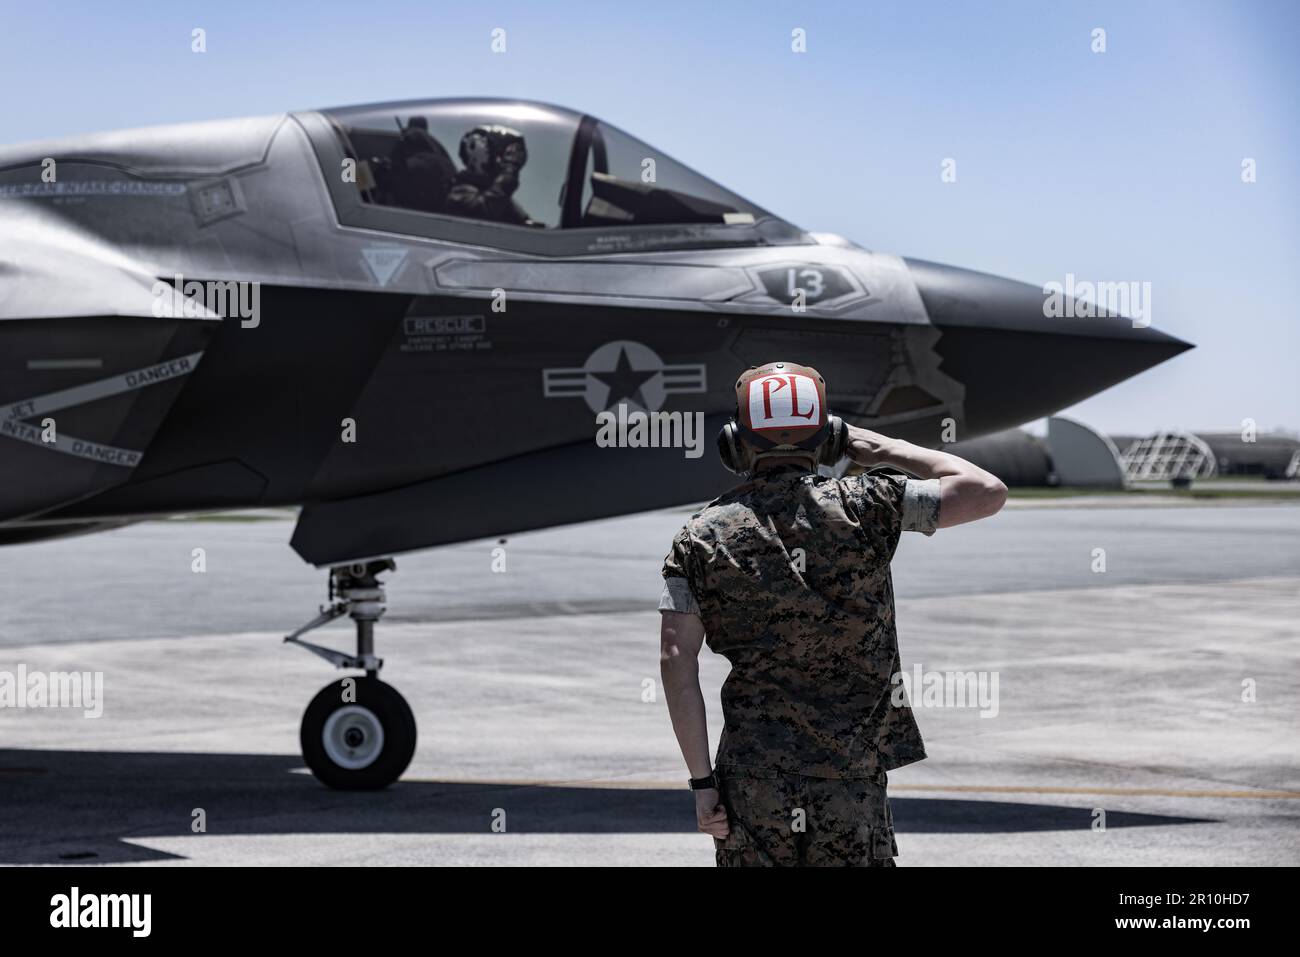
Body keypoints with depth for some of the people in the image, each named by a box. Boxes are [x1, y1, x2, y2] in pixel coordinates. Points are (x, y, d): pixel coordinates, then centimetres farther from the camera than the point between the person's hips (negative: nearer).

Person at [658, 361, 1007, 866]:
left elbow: (677, 663, -5)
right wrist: (884, 448, 7)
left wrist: (702, 780, -2)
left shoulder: (702, 536, 0)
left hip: (752, 780, 1)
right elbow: (987, 493, 1)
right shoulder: (865, 507, -4)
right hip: (852, 776, -1)